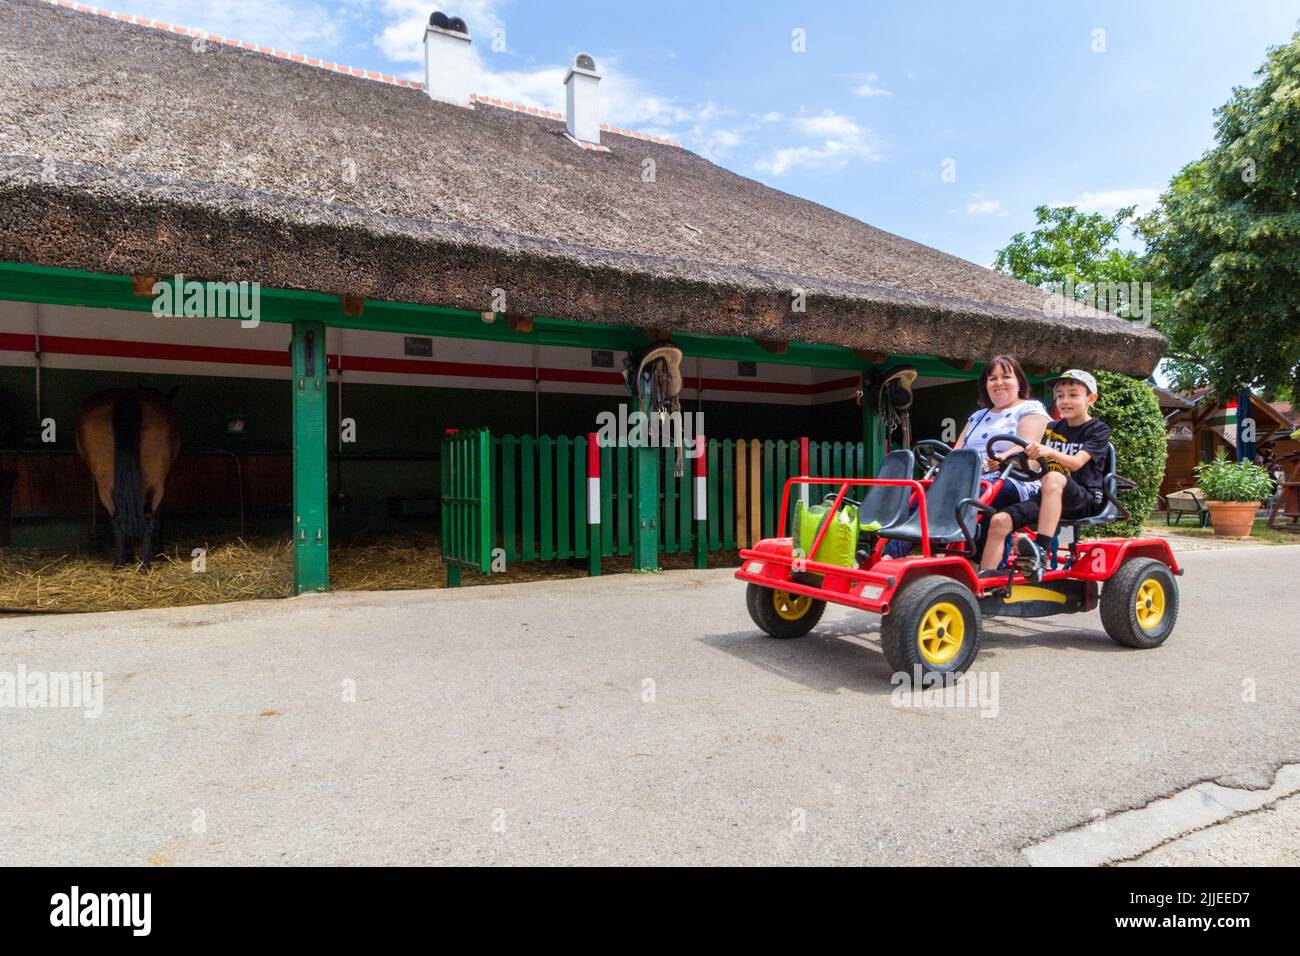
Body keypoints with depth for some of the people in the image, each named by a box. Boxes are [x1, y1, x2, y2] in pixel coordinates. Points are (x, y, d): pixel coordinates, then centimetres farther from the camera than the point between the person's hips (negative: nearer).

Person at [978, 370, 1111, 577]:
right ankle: (984, 578, -24)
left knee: (1053, 478, -40)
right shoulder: (1052, 428, 18)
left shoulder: (1098, 430, 3)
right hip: (1048, 497, 5)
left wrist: (1050, 452, -36)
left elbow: (1077, 463, -15)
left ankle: (1042, 552, -47)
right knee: (999, 520, -21)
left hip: (1085, 500, -5)